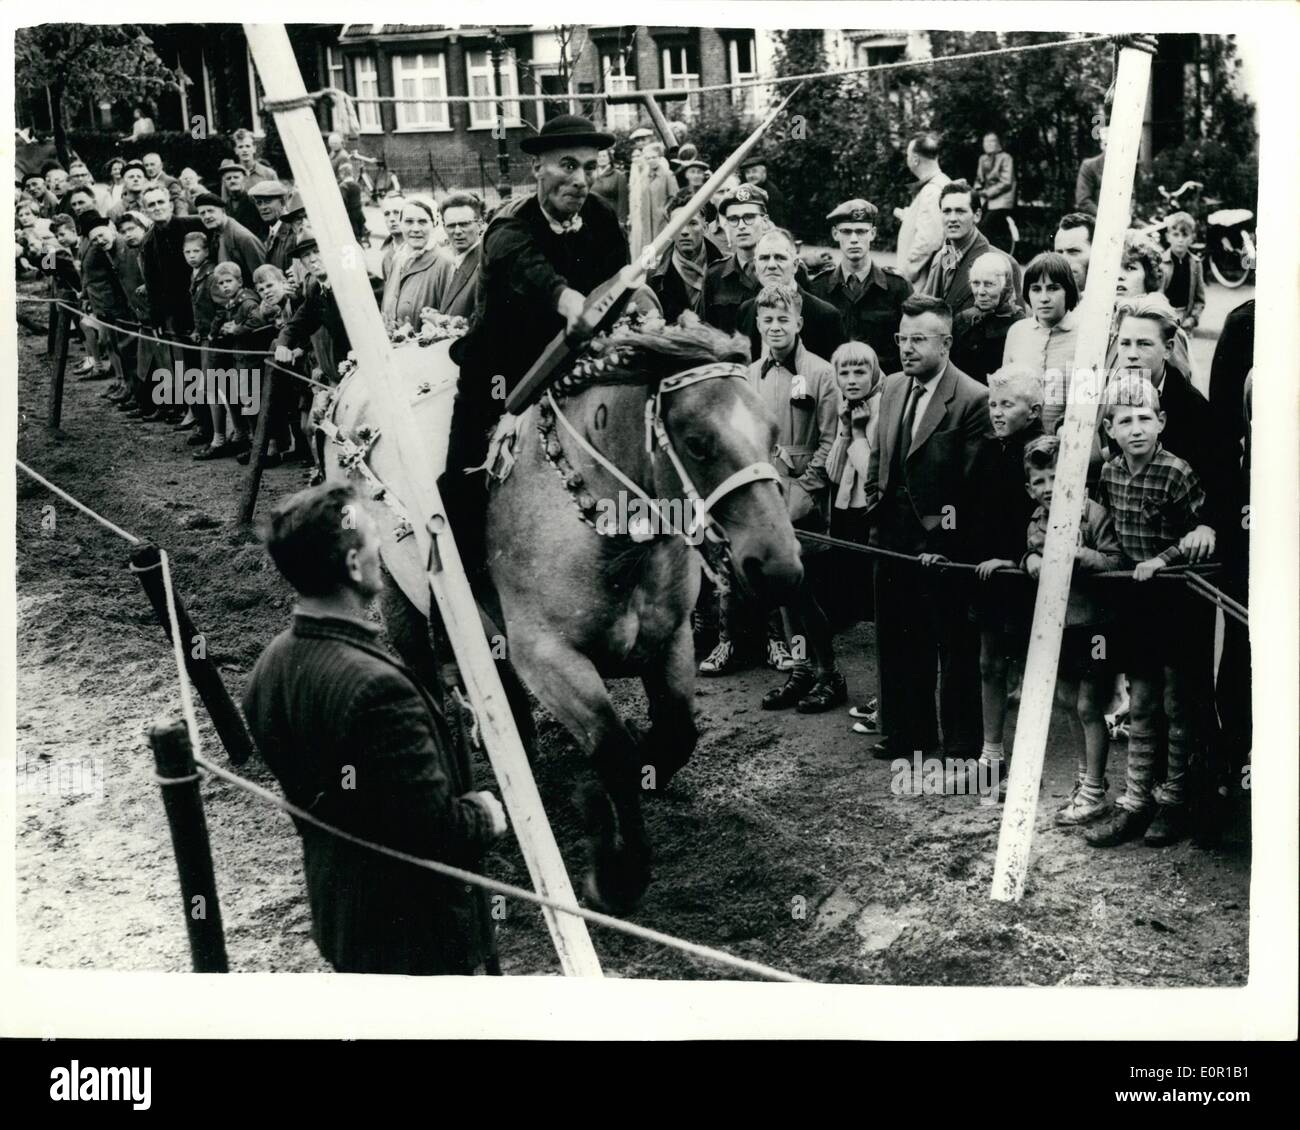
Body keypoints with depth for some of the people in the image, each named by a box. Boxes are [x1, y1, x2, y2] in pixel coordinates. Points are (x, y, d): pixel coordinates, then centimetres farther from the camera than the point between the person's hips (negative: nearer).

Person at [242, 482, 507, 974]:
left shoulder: (271, 665, -4)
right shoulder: (376, 688, -33)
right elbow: (433, 828, -28)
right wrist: (485, 816, -10)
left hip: (336, 911, 8)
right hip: (414, 927, -8)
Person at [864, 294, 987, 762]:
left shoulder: (972, 399, -14)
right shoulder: (892, 387, 8)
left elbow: (973, 479, -14)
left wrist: (944, 527, -13)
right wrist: (876, 501, 8)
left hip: (942, 542, -7)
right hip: (892, 536, 7)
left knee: (954, 645, 5)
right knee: (896, 640, 16)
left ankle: (962, 743, 17)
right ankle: (906, 730, 30)